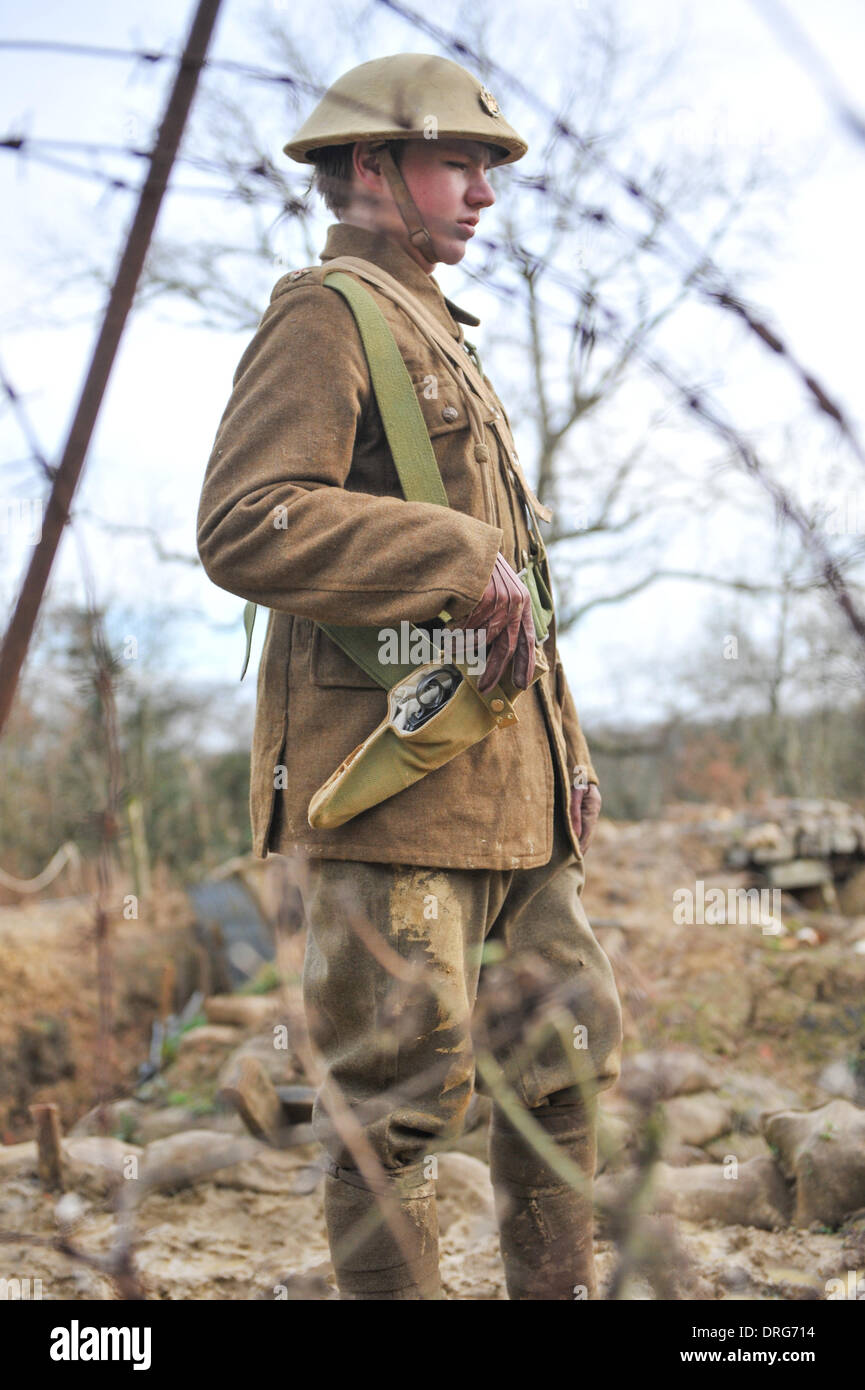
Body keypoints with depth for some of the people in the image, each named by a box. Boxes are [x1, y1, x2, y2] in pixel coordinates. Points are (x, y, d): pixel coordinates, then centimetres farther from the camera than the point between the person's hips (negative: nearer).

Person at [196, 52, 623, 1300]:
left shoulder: (439, 336, 25)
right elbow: (245, 527, -20)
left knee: (572, 1039, 14)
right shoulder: (323, 316, -5)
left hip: (502, 774, 10)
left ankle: (560, 1288, 26)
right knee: (404, 1093, -4)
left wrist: (566, 741, 20)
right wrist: (460, 556, -20)